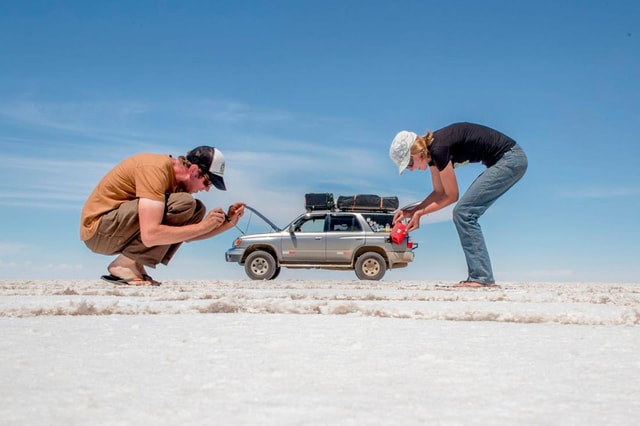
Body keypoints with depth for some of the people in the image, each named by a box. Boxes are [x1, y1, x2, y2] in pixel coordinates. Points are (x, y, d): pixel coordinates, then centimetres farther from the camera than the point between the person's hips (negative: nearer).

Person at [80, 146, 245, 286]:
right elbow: (150, 236, -32)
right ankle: (126, 264, -15)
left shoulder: (175, 177, 6)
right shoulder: (156, 169, -23)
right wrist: (202, 226, -24)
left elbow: (187, 233, 12)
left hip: (119, 233, 9)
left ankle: (133, 266, -1)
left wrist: (228, 222, -1)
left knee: (196, 210, 6)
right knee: (183, 204, -23)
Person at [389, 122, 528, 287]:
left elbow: (451, 196, -12)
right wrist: (411, 211, 6)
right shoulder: (431, 151, 6)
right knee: (464, 213, 7)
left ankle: (481, 277, -11)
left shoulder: (438, 149, -21)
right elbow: (439, 192, 14)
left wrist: (419, 213, -6)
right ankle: (480, 276, 9)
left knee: (463, 212, -11)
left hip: (509, 159, -10)